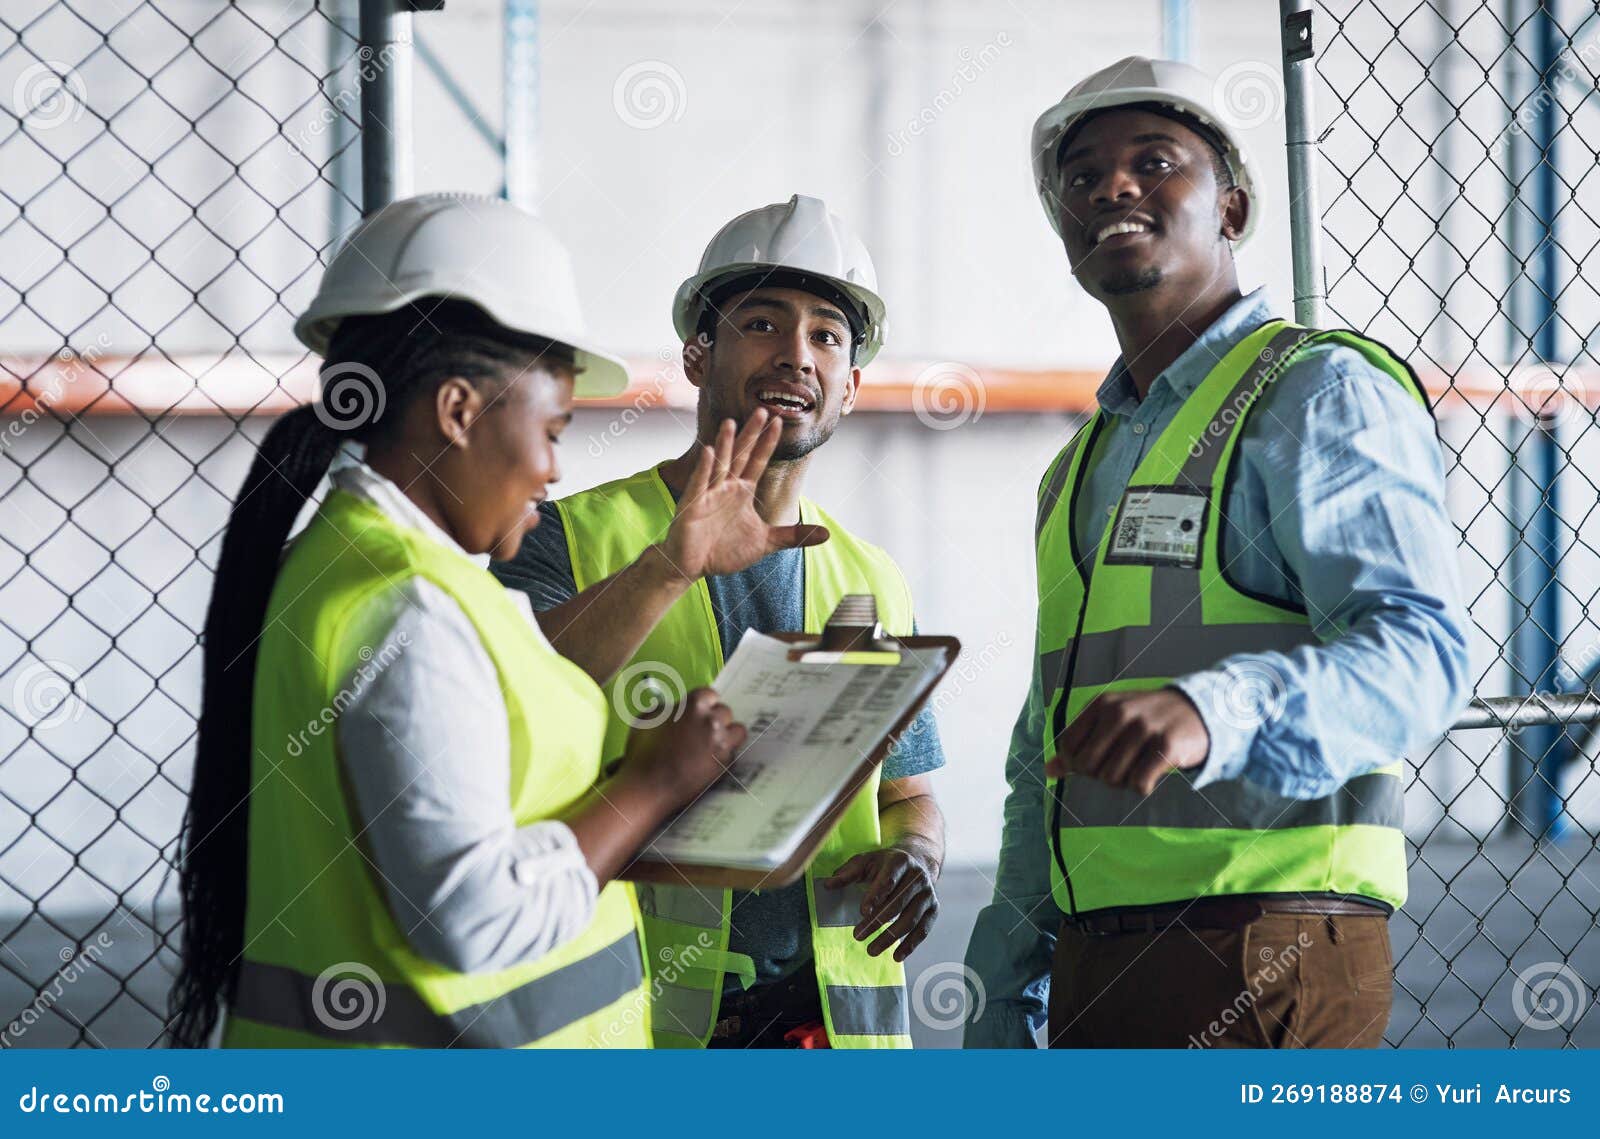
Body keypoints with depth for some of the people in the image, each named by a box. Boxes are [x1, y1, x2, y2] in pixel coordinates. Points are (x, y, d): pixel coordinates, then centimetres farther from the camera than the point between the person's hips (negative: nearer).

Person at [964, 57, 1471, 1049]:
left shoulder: (1320, 394, -4)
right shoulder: (1083, 467, 22)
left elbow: (1418, 647, -20)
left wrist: (1219, 710, -38)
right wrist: (1006, 1003, 19)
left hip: (1261, 964, -8)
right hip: (1095, 961, 8)